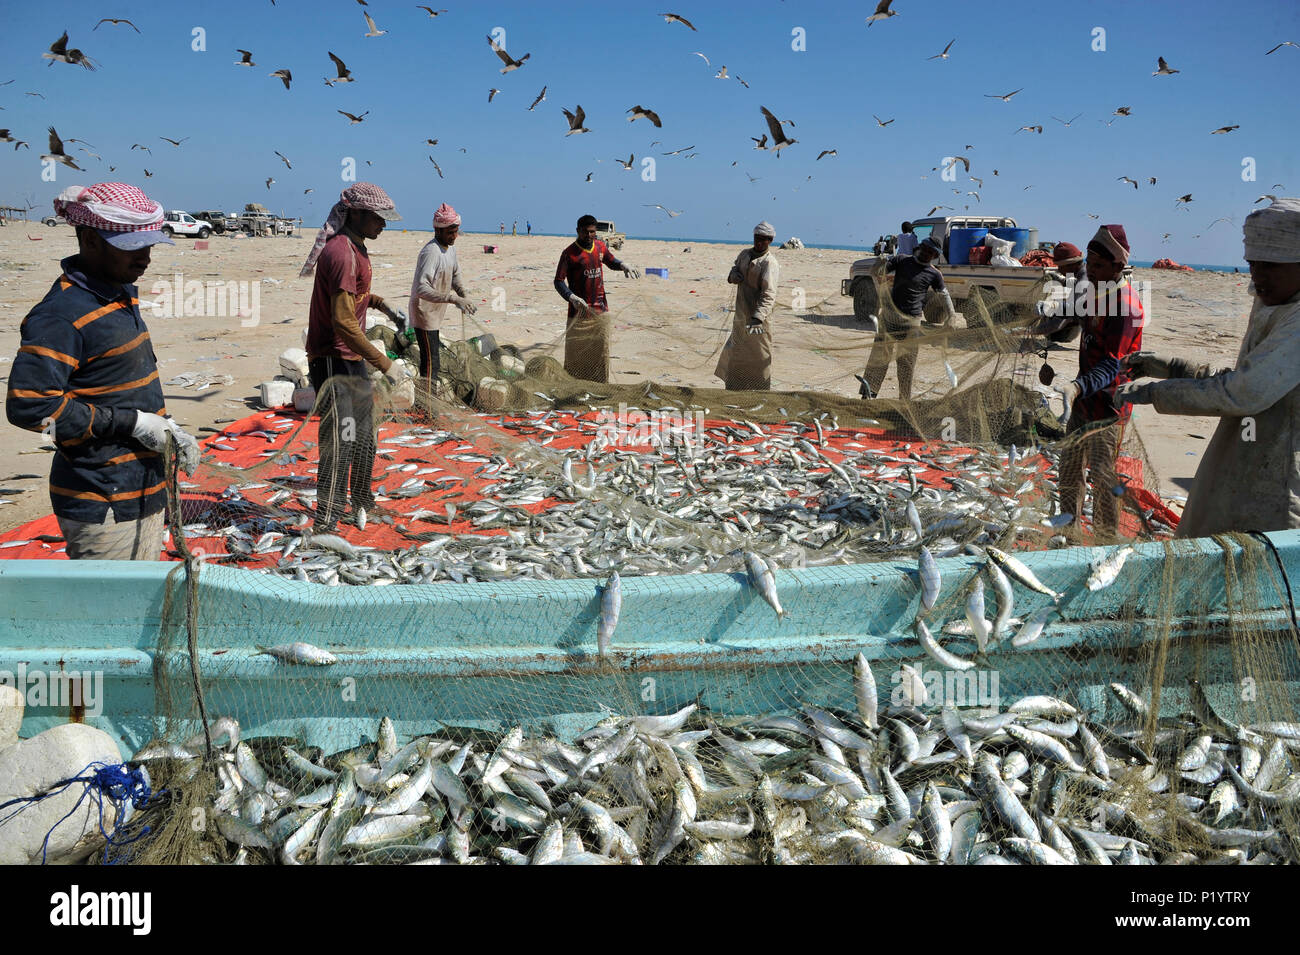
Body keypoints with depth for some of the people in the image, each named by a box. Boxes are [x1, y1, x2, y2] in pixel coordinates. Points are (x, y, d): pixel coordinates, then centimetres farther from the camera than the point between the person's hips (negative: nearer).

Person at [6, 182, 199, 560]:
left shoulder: (122, 296, 12)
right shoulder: (60, 315, -18)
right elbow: (28, 405, -25)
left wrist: (168, 430, 7)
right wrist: (130, 422, -21)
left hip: (142, 493, 9)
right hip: (101, 507, -9)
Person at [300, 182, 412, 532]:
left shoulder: (355, 248, 12)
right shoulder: (342, 253, -20)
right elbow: (344, 321, -28)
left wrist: (384, 305, 20)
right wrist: (385, 364, -26)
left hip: (354, 361, 10)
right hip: (334, 362, -10)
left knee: (364, 437, 21)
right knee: (340, 444, -12)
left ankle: (362, 504, 38)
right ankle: (325, 526, -8)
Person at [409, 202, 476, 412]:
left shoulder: (450, 247, 6)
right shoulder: (431, 252, -25)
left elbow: (455, 276, 20)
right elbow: (422, 289, -34)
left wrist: (465, 297, 2)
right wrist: (454, 299, -40)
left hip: (435, 313, 10)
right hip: (424, 313, -10)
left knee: (430, 361, 20)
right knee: (431, 363, -9)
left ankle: (427, 404, 34)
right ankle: (428, 411, -5)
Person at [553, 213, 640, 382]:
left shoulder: (600, 246, 8)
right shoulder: (570, 253, -9)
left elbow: (611, 261, 27)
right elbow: (558, 281, -12)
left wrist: (623, 266, 4)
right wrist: (572, 297, -29)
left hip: (600, 310, 5)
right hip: (579, 311, -5)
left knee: (601, 353, 10)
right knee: (576, 355, -2)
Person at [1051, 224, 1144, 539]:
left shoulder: (1126, 306, -23)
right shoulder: (1095, 292, 6)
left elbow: (1112, 365, -30)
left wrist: (1078, 386, -44)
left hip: (1108, 405, -9)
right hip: (1084, 398, 9)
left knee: (1102, 475, -2)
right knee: (1069, 468, 15)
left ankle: (1106, 539, 12)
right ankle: (1069, 534, 29)